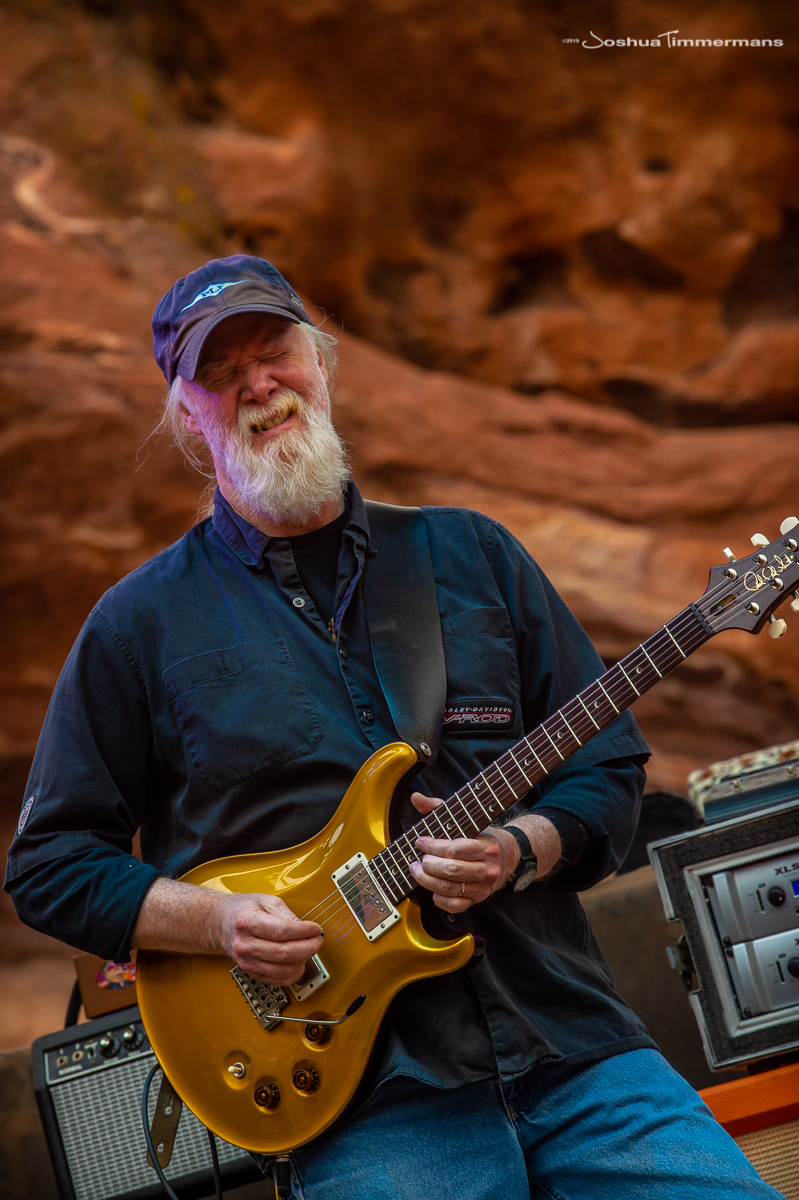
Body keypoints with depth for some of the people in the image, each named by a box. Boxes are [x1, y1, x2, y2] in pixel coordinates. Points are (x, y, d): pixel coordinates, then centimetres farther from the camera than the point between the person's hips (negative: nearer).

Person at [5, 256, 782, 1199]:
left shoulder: (470, 554, 12)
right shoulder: (142, 623, 5)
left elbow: (610, 762, 13)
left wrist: (520, 848, -8)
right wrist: (216, 922, -8)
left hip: (570, 1042, 2)